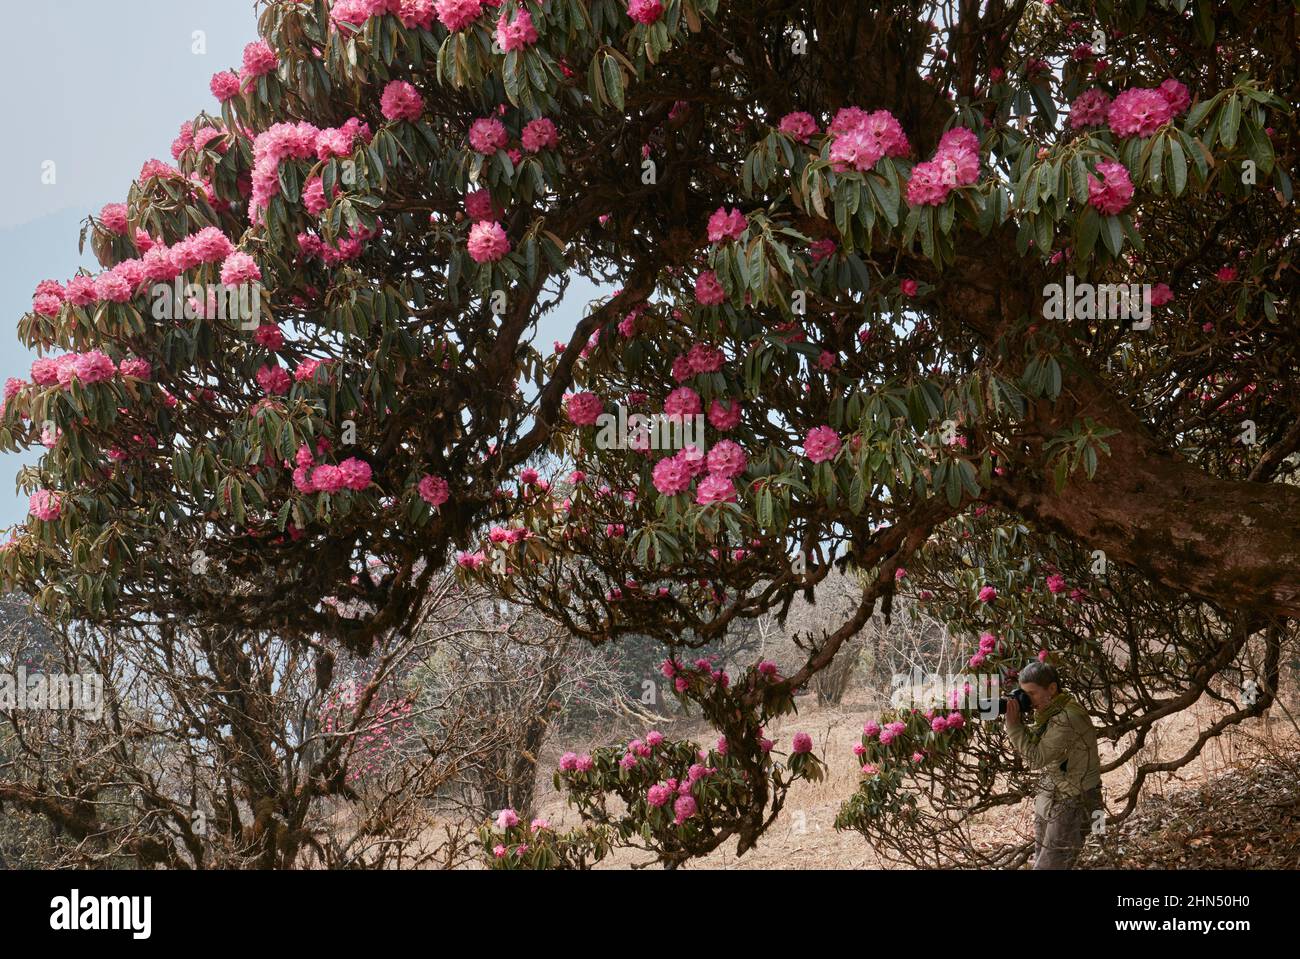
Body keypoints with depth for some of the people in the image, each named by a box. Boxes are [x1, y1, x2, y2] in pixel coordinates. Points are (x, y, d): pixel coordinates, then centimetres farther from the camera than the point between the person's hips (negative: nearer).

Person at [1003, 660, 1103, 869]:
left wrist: (1013, 724, -19)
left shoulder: (1068, 718, -23)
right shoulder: (1052, 711, 6)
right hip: (1051, 799, 9)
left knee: (1048, 866, -9)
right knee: (1041, 862, 12)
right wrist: (1016, 723, -5)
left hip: (1072, 805, -9)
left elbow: (1035, 759, -21)